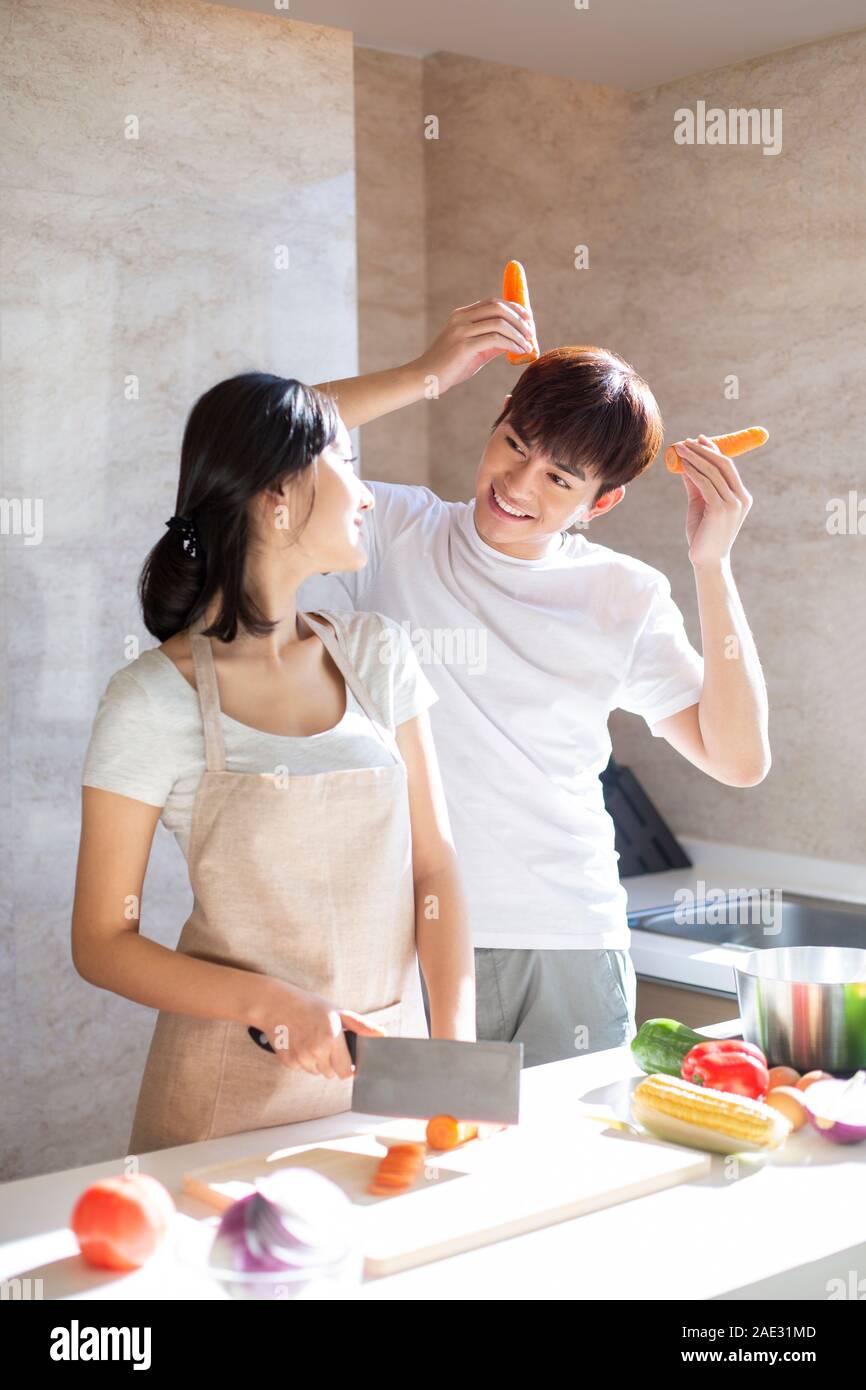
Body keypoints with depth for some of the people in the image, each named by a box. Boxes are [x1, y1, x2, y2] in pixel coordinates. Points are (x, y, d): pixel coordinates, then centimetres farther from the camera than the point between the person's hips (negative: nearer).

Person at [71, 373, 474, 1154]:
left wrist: (457, 1042, -12)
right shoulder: (154, 702, -12)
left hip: (391, 1068, 4)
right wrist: (273, 1004, -21)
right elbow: (102, 943, -8)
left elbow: (434, 864, -1)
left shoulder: (376, 654, 2)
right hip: (235, 1088, -4)